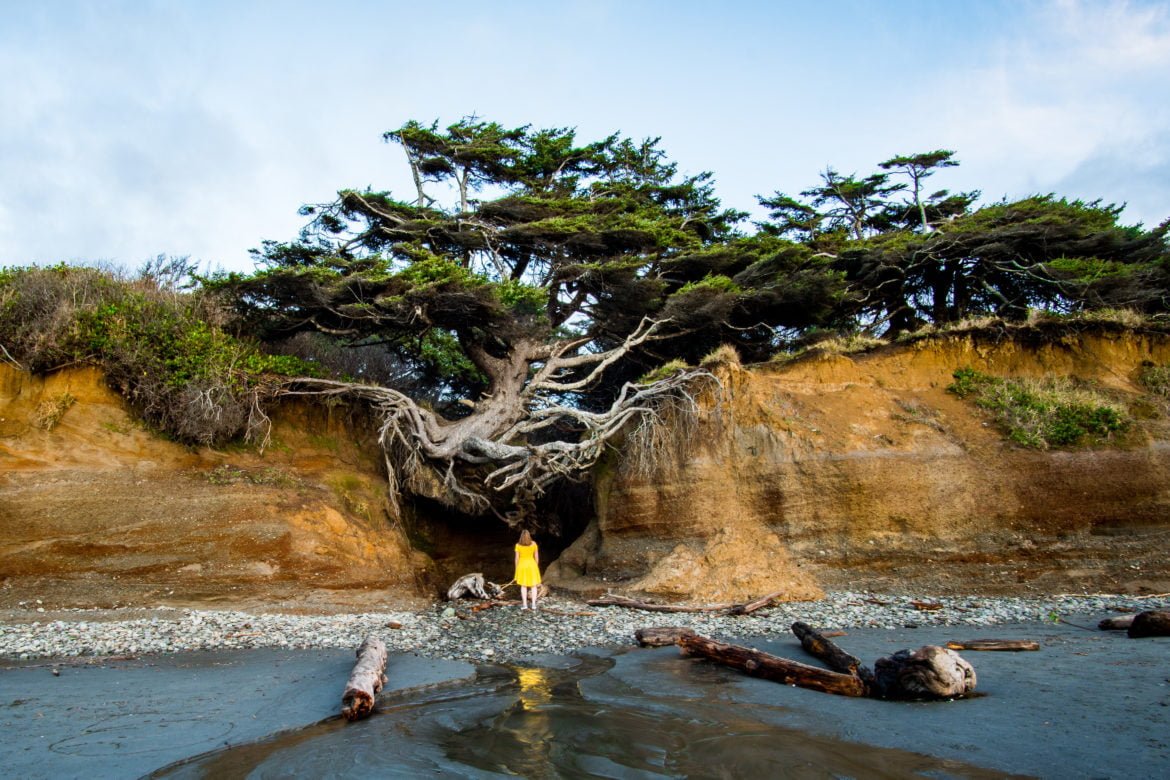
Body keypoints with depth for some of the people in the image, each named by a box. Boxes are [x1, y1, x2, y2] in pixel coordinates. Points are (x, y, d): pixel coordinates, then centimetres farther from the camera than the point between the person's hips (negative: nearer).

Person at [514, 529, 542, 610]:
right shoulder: (533, 544, -7)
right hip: (532, 565, 0)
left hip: (522, 566, 0)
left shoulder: (518, 545, -9)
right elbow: (536, 556, -2)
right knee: (533, 585, 9)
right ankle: (533, 604, 5)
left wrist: (516, 568, 4)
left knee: (523, 585, 10)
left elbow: (517, 558, -7)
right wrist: (536, 566, 10)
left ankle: (524, 604, 7)